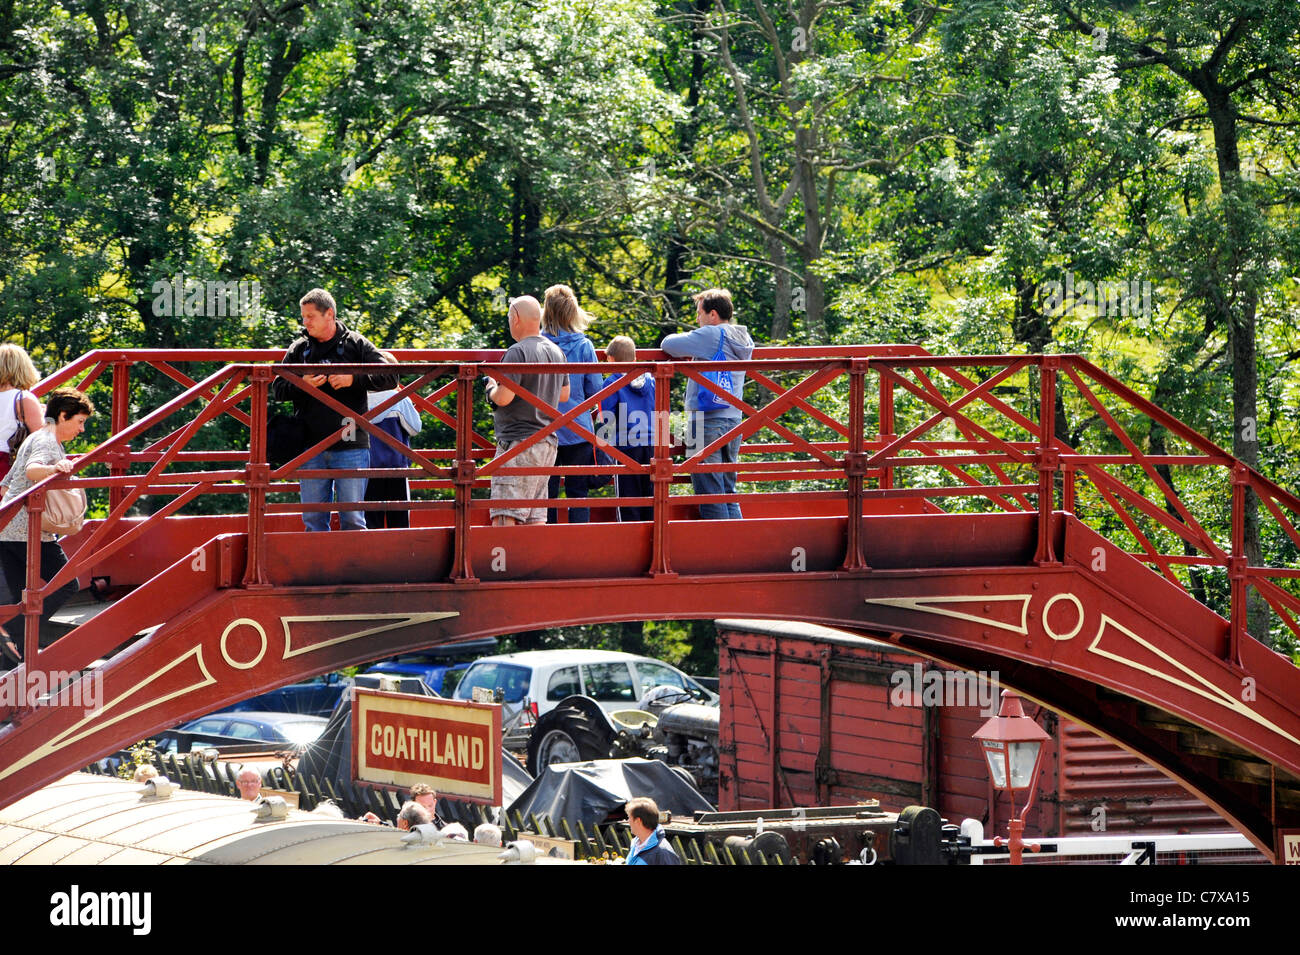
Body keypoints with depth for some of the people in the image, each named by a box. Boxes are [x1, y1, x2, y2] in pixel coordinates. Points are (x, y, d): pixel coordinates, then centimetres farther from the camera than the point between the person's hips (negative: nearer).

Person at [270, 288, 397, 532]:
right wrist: (300, 384, -9)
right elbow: (277, 390, 12)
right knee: (313, 519, 4)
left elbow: (390, 378, -1)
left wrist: (353, 380, -13)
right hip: (311, 448, 3)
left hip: (350, 448, -3)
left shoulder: (355, 345, 2)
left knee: (352, 518, -3)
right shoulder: (299, 349, 9)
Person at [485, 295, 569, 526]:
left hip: (518, 443, -9)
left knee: (504, 517, -12)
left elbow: (503, 397, -19)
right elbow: (564, 395, 22)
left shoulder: (517, 353, -14)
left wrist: (491, 388, 1)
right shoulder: (556, 352, 12)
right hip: (548, 441, 9)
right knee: (535, 517, 11)